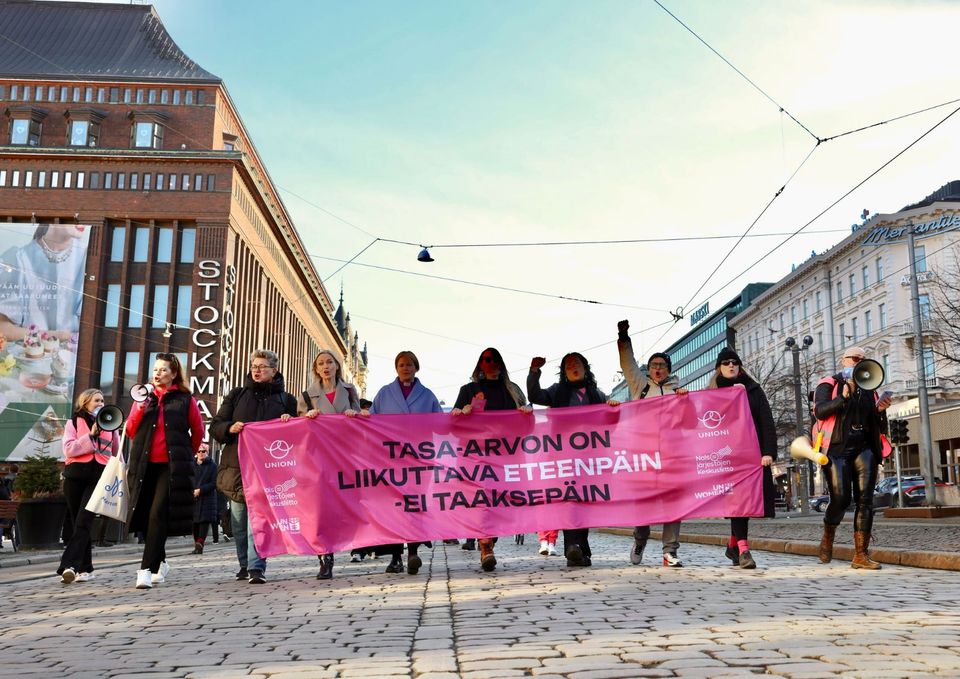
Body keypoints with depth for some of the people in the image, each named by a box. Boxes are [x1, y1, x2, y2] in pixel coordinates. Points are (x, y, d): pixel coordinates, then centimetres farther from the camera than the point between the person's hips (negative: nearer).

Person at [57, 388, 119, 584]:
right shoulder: (73, 423, 11)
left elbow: (117, 453, 21)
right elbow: (68, 449, -3)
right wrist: (91, 435, -10)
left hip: (99, 477, 0)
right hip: (75, 476, 0)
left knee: (83, 522, -14)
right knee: (79, 523, 4)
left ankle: (69, 566, -21)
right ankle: (85, 568, 13)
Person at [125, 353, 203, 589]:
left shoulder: (185, 400, 3)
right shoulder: (144, 397, 13)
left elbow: (198, 431, 12)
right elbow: (130, 431, 7)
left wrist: (186, 455, 15)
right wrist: (140, 408, -8)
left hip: (171, 467, -4)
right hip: (144, 466, 4)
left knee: (158, 515, -14)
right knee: (144, 516, 7)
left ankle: (147, 569, -14)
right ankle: (160, 563, 26)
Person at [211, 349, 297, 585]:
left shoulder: (286, 400, 12)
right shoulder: (237, 395, 15)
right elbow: (215, 426, 12)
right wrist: (230, 428, -10)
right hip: (236, 465, 3)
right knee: (239, 519, 9)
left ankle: (257, 567, -15)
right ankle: (245, 564, 23)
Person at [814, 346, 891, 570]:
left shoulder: (869, 391, 20)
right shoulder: (829, 385, 6)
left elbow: (880, 428, 21)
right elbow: (820, 411, -12)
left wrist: (880, 410, 2)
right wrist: (844, 396, -22)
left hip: (864, 449, 5)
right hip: (837, 449, -4)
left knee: (865, 500, -6)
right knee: (841, 499, -10)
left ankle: (861, 555, -5)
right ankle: (827, 539, 18)